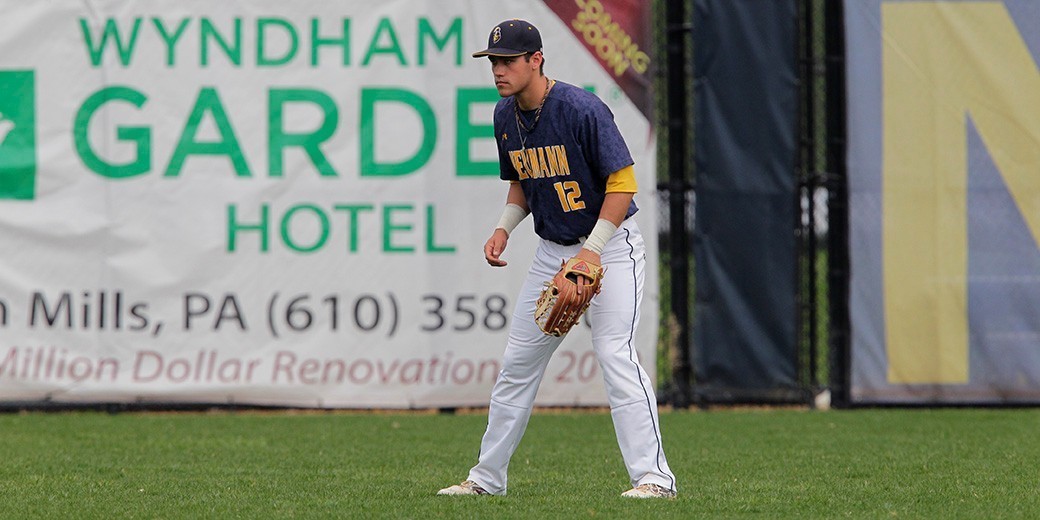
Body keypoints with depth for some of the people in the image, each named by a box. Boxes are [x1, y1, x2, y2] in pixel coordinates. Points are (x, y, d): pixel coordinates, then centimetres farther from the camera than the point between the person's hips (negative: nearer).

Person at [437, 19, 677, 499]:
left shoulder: (581, 109, -21)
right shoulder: (505, 116, 2)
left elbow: (622, 183, -20)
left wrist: (593, 251, -25)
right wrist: (504, 228, 1)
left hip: (610, 245, -7)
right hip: (552, 252, 7)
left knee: (614, 354, -19)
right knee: (517, 362, 9)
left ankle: (653, 476, -18)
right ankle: (487, 478, 18)